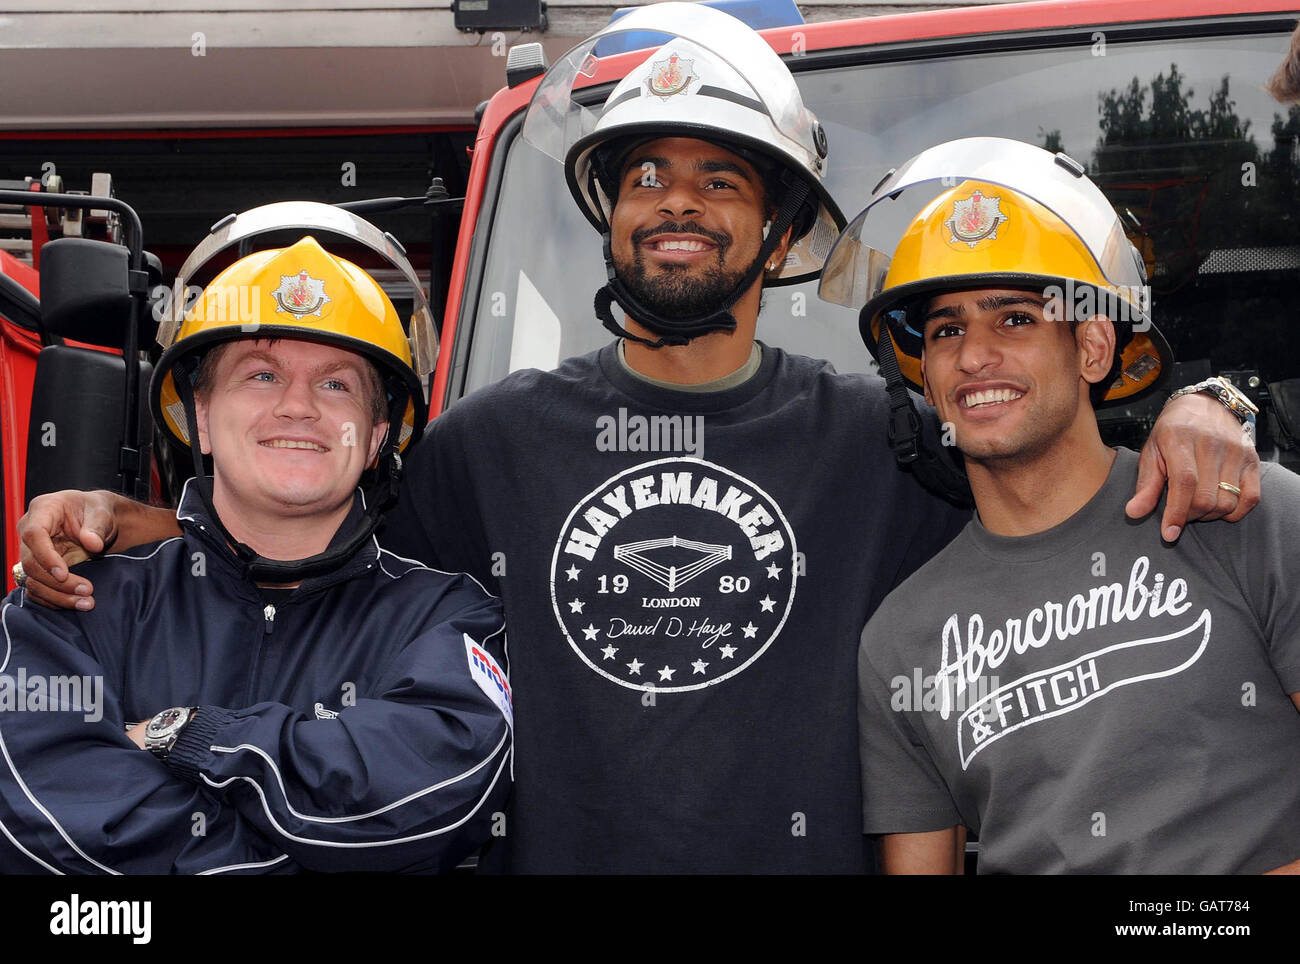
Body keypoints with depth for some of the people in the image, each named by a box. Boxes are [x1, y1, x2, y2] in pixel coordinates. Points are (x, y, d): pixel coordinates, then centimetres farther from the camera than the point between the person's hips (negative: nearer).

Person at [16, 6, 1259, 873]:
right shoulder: (499, 435, 4)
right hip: (548, 852, 1)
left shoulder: (875, 437, 2)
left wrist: (1187, 404, -11)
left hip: (804, 850, 0)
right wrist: (109, 516, -2)